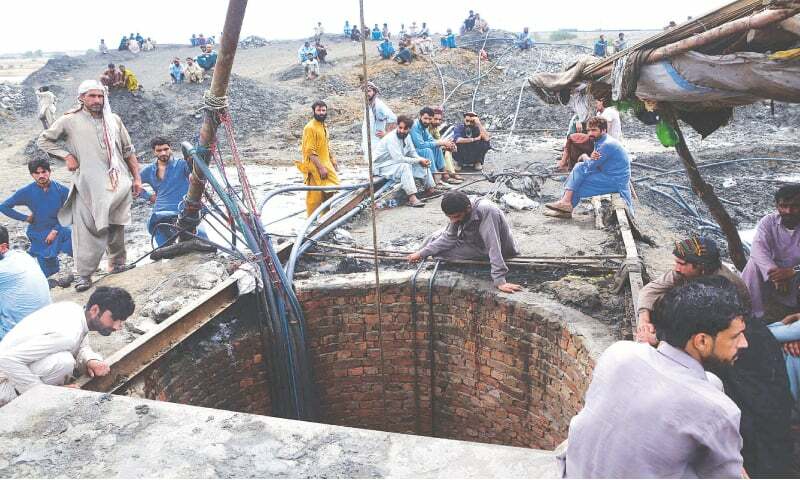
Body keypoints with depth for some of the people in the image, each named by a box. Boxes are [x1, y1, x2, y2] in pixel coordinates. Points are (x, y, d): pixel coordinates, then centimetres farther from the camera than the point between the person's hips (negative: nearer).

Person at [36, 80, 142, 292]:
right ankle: (84, 274, -2)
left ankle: (117, 262, 28)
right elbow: (43, 140, 10)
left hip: (118, 183, 3)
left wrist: (136, 177, 10)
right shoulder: (70, 121, 3)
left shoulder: (114, 119, 11)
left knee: (116, 226, 10)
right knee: (86, 229, -8)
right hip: (88, 185, -2)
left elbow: (128, 150, 15)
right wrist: (66, 156, -3)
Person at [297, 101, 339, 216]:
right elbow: (310, 151, -20)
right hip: (315, 167, -9)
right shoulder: (310, 127, -15)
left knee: (328, 192, 12)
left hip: (326, 165, 9)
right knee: (315, 196, -2)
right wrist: (321, 167, -23)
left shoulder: (324, 127, 13)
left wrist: (333, 163, 18)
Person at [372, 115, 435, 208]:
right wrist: (419, 160, -25)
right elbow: (399, 159, -33)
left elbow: (412, 153, 7)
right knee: (405, 166, -35)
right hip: (382, 166, -9)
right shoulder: (391, 138, -26)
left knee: (423, 164, 0)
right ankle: (412, 198, -40)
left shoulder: (406, 136, 0)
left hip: (398, 162, 9)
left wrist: (422, 159, -14)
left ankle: (430, 190, 9)